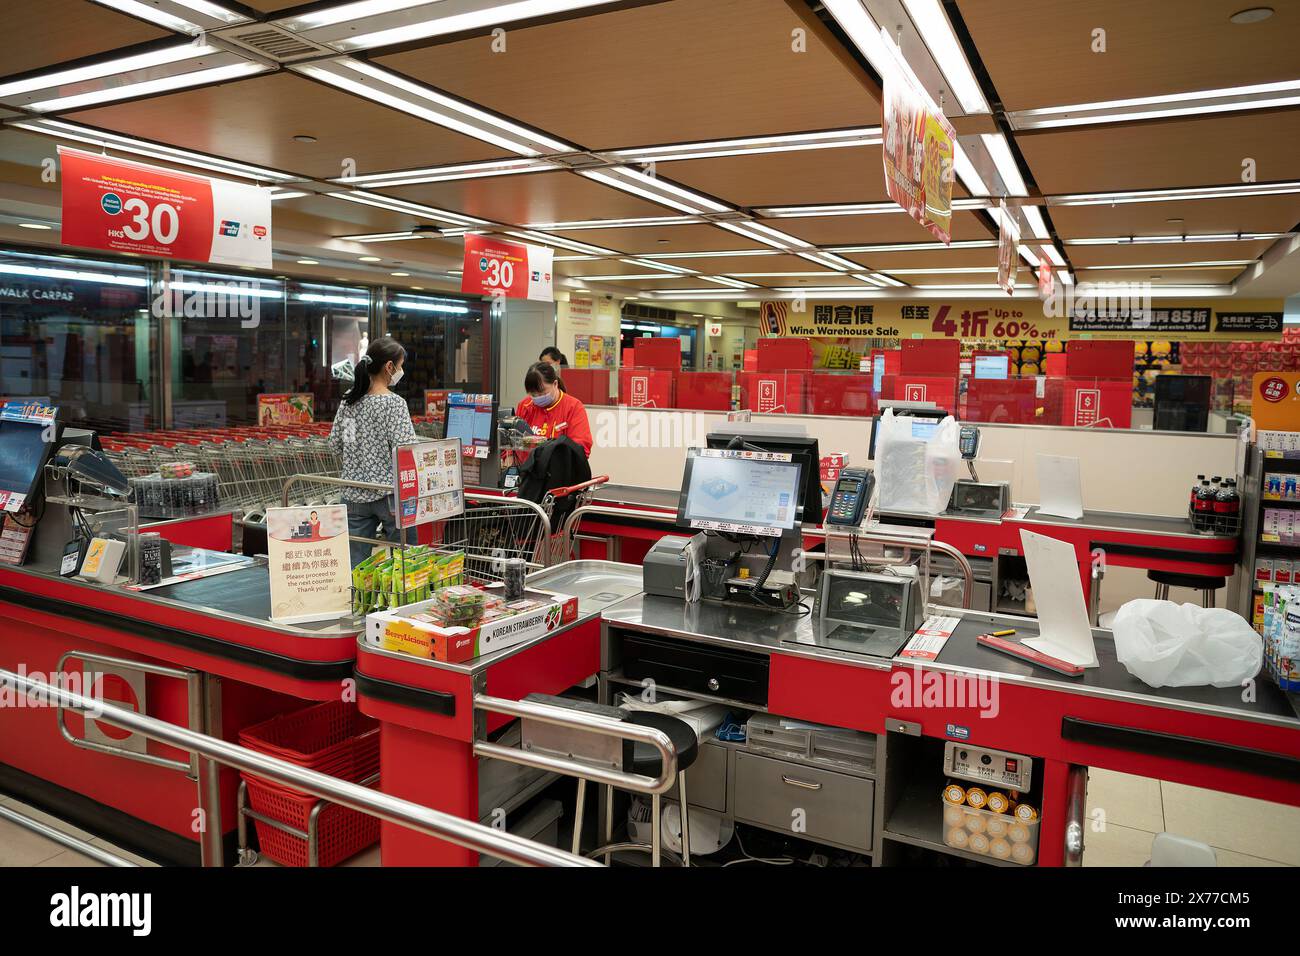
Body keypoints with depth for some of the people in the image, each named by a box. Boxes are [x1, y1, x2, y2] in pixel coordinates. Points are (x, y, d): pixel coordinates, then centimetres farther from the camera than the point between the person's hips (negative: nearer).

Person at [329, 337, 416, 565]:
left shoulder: (349, 399, 6)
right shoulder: (394, 403, -13)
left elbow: (335, 444, 12)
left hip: (354, 495, 6)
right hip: (388, 494, -6)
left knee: (355, 565, 9)